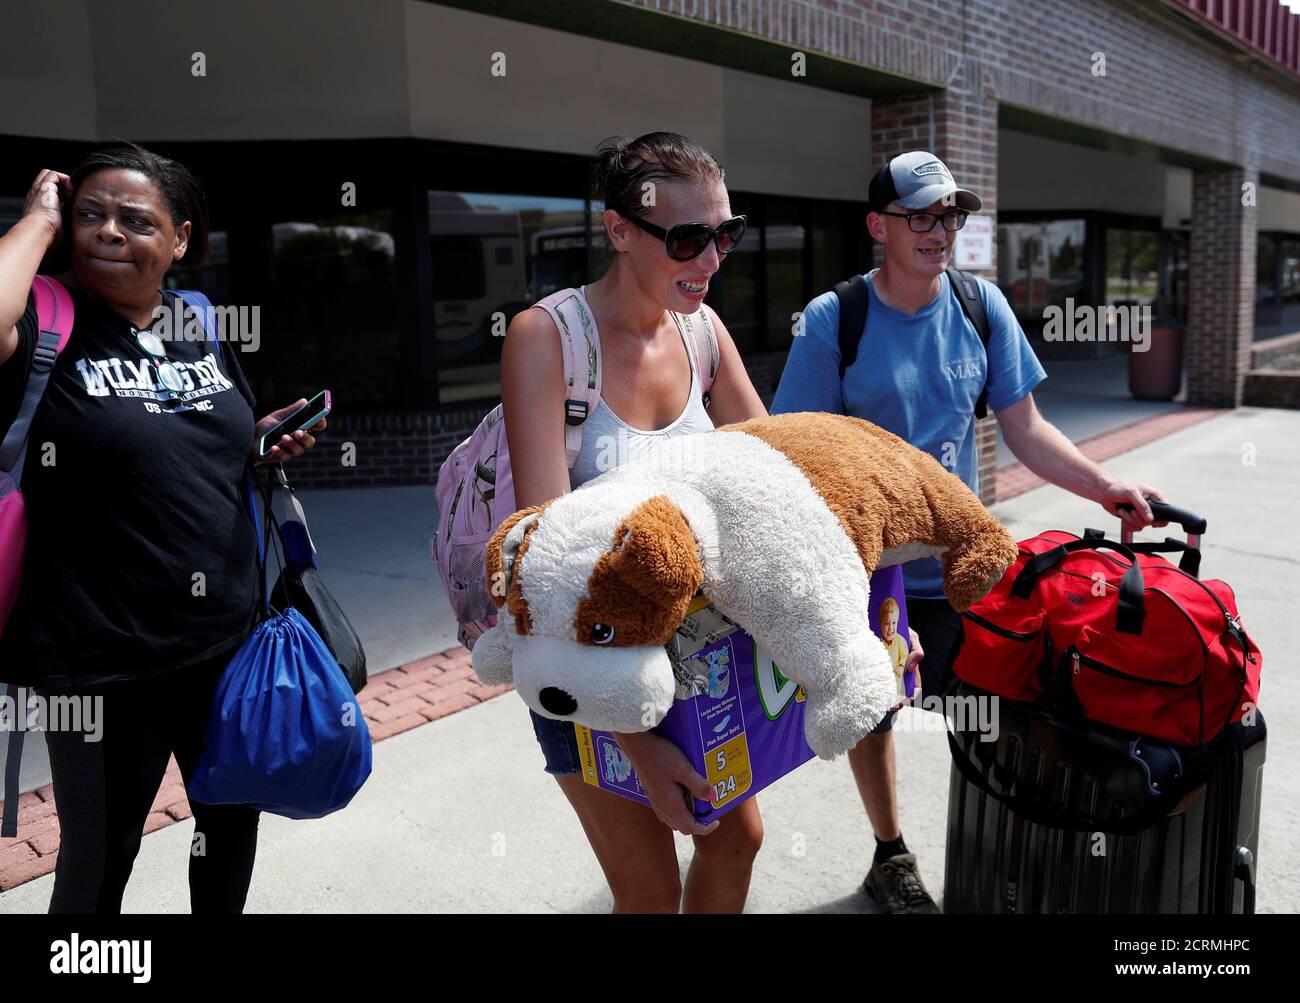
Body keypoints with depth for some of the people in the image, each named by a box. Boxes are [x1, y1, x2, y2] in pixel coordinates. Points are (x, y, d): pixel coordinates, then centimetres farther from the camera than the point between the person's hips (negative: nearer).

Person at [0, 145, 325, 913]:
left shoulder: (204, 327, 6)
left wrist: (269, 443, -3)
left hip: (231, 637, 6)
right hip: (105, 658, -5)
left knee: (233, 817, 23)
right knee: (100, 855, 15)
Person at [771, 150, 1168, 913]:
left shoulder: (982, 306, -3)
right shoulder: (832, 321, -14)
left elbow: (1024, 428, 2)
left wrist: (1107, 488, -11)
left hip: (960, 562, 3)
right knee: (873, 714, 15)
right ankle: (891, 856, 38)